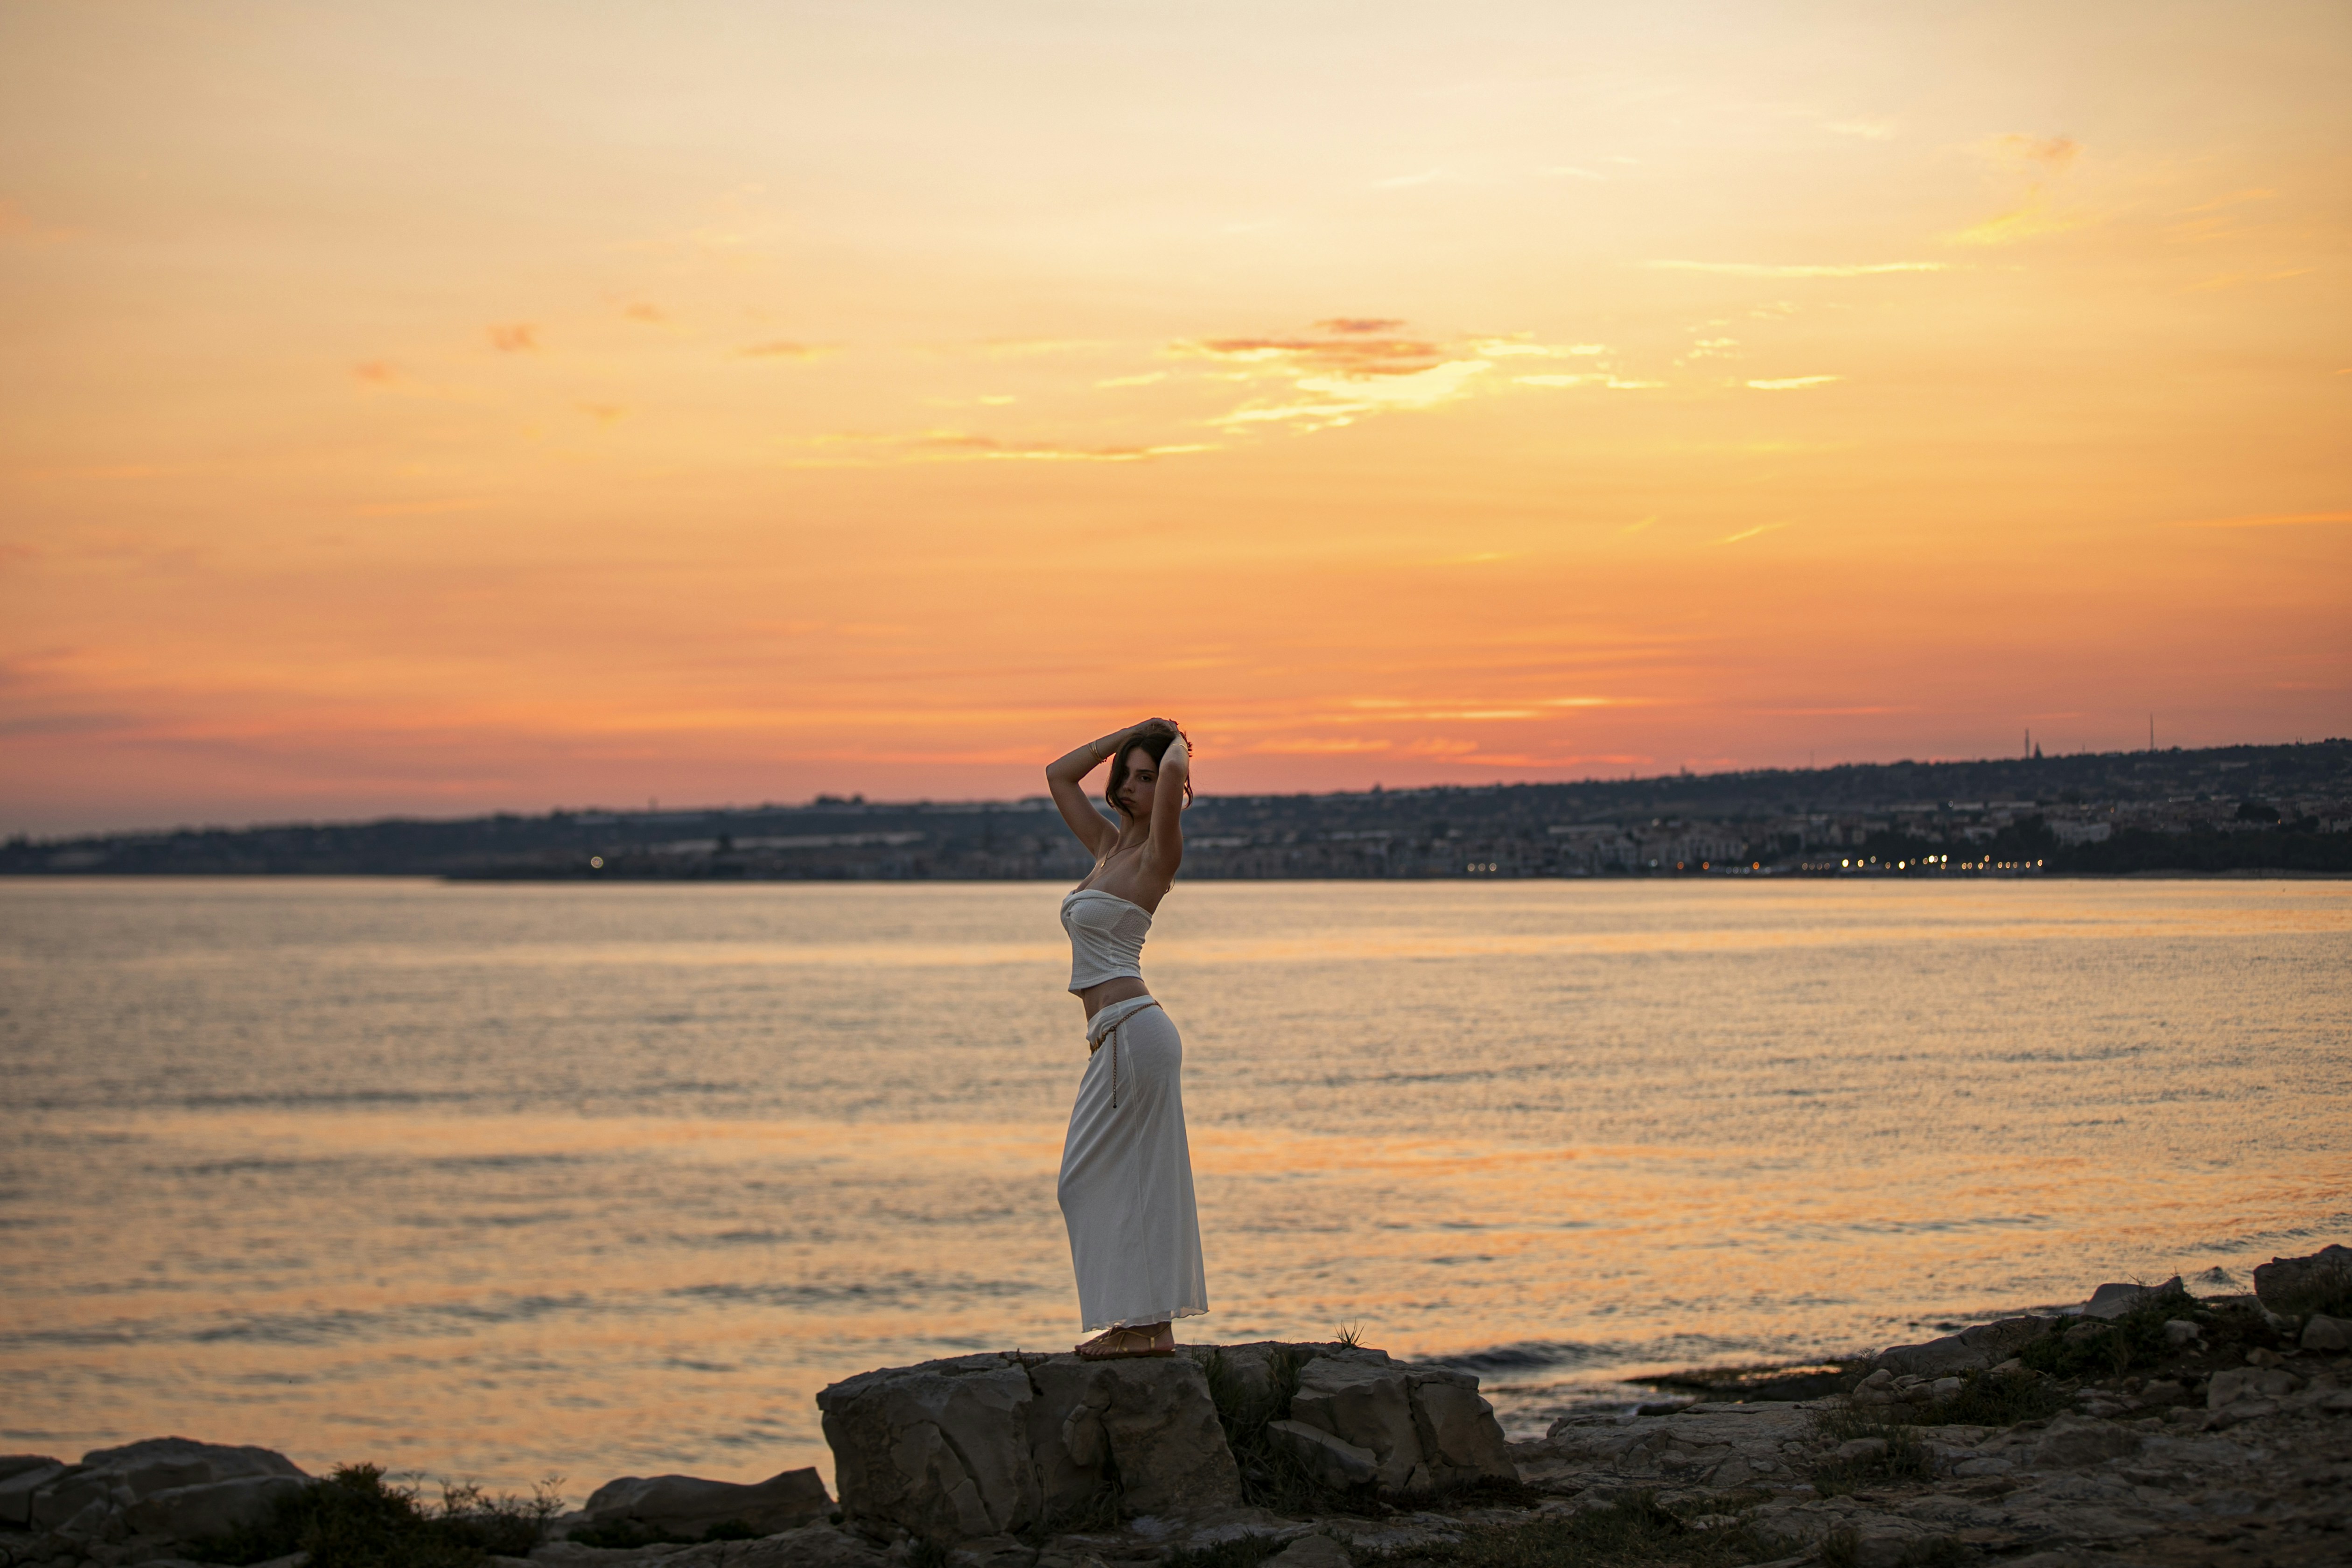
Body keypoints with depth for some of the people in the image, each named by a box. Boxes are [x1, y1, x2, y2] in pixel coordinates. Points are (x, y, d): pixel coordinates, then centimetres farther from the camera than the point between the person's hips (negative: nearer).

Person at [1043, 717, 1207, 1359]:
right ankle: (1154, 1326, 11)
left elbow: (1176, 774, -25)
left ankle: (1140, 1326, -5)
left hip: (1130, 1030, -9)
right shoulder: (1109, 846, 15)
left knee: (1094, 1179, -6)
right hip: (1126, 1035, 9)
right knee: (1138, 1180, 9)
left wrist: (1176, 744, -3)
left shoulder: (1157, 855, -8)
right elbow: (1060, 775, 24)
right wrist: (1134, 733, 19)